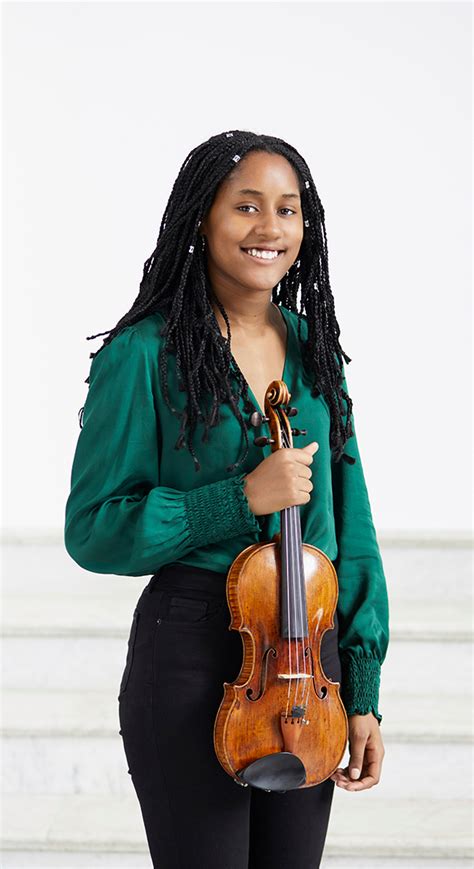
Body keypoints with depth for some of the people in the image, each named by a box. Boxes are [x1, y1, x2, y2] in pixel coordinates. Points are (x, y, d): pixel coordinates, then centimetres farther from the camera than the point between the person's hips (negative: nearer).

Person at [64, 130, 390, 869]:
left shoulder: (315, 351, 6)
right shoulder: (144, 354, -10)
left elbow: (349, 529, 7)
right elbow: (94, 529, -10)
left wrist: (362, 694, 5)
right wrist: (241, 498, -20)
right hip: (191, 655, -5)